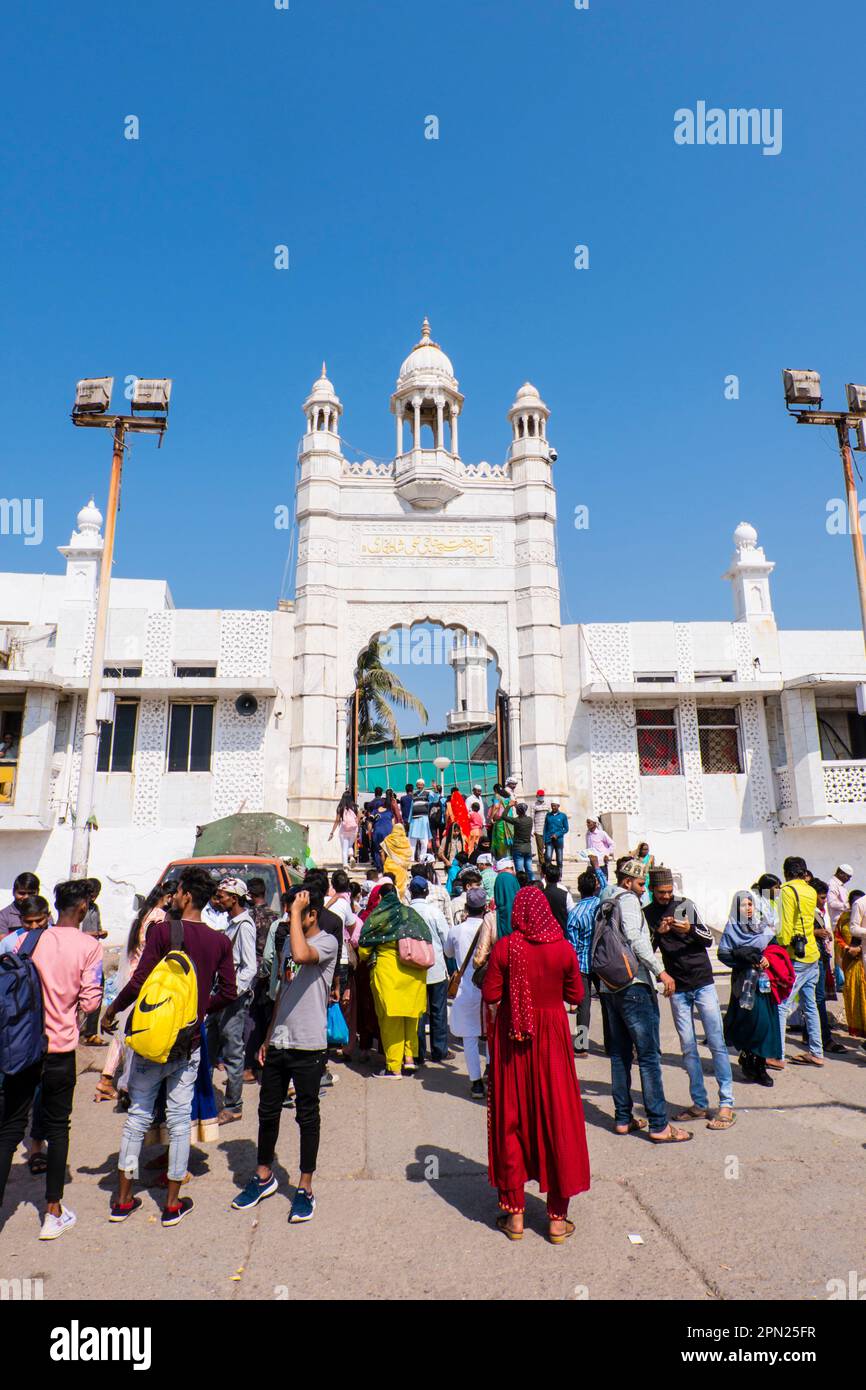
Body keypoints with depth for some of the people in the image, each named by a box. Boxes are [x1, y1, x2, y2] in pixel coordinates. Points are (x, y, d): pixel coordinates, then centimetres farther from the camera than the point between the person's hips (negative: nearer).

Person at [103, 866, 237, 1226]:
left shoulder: (162, 930, -13)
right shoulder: (219, 941, -3)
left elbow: (139, 982, -15)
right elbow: (228, 992, -1)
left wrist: (112, 1010, 1)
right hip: (189, 1043, 2)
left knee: (137, 1116, 13)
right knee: (179, 1120, 12)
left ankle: (123, 1200, 25)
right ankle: (173, 1203, 21)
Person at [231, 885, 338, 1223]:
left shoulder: (327, 942, -14)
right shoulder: (289, 941, 11)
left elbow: (302, 955, -38)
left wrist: (297, 911, -28)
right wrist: (268, 1037, 19)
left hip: (309, 1046, -7)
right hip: (279, 1043, 7)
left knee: (307, 1116, 6)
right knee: (268, 1110, 17)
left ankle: (305, 1188, 21)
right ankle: (264, 1177, 36)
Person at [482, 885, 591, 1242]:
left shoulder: (505, 948, -13)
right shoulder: (563, 948, -9)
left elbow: (490, 995, -11)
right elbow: (576, 995, 0)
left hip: (511, 1038, -1)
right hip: (552, 1038, 1)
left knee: (510, 1120, 12)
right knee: (557, 1119, 11)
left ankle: (514, 1213, 23)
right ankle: (557, 1218, 20)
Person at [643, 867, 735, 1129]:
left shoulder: (685, 904, -1)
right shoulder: (647, 914, 0)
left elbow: (709, 939, -1)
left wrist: (691, 930, -20)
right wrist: (657, 932, -19)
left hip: (703, 983, -1)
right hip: (678, 989, 1)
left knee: (717, 1043, -1)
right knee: (688, 1048, 6)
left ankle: (727, 1104, 5)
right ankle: (700, 1104, 15)